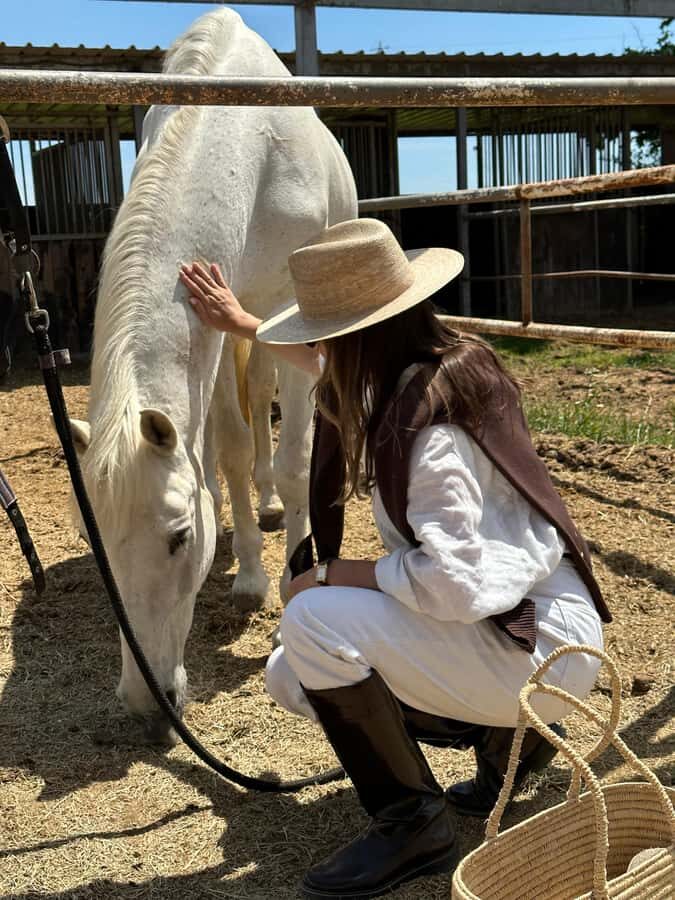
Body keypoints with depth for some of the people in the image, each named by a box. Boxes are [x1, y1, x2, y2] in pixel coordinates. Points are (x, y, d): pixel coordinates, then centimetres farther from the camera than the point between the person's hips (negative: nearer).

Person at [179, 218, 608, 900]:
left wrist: (333, 573, -17)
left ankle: (411, 825, -6)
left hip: (543, 645, -9)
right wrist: (242, 324, 32)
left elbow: (456, 584, -32)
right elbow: (345, 370, 24)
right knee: (291, 678, 9)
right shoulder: (449, 361, 2)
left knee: (312, 621, -25)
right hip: (503, 621, 10)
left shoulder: (427, 423, -26)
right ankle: (506, 736, 14)